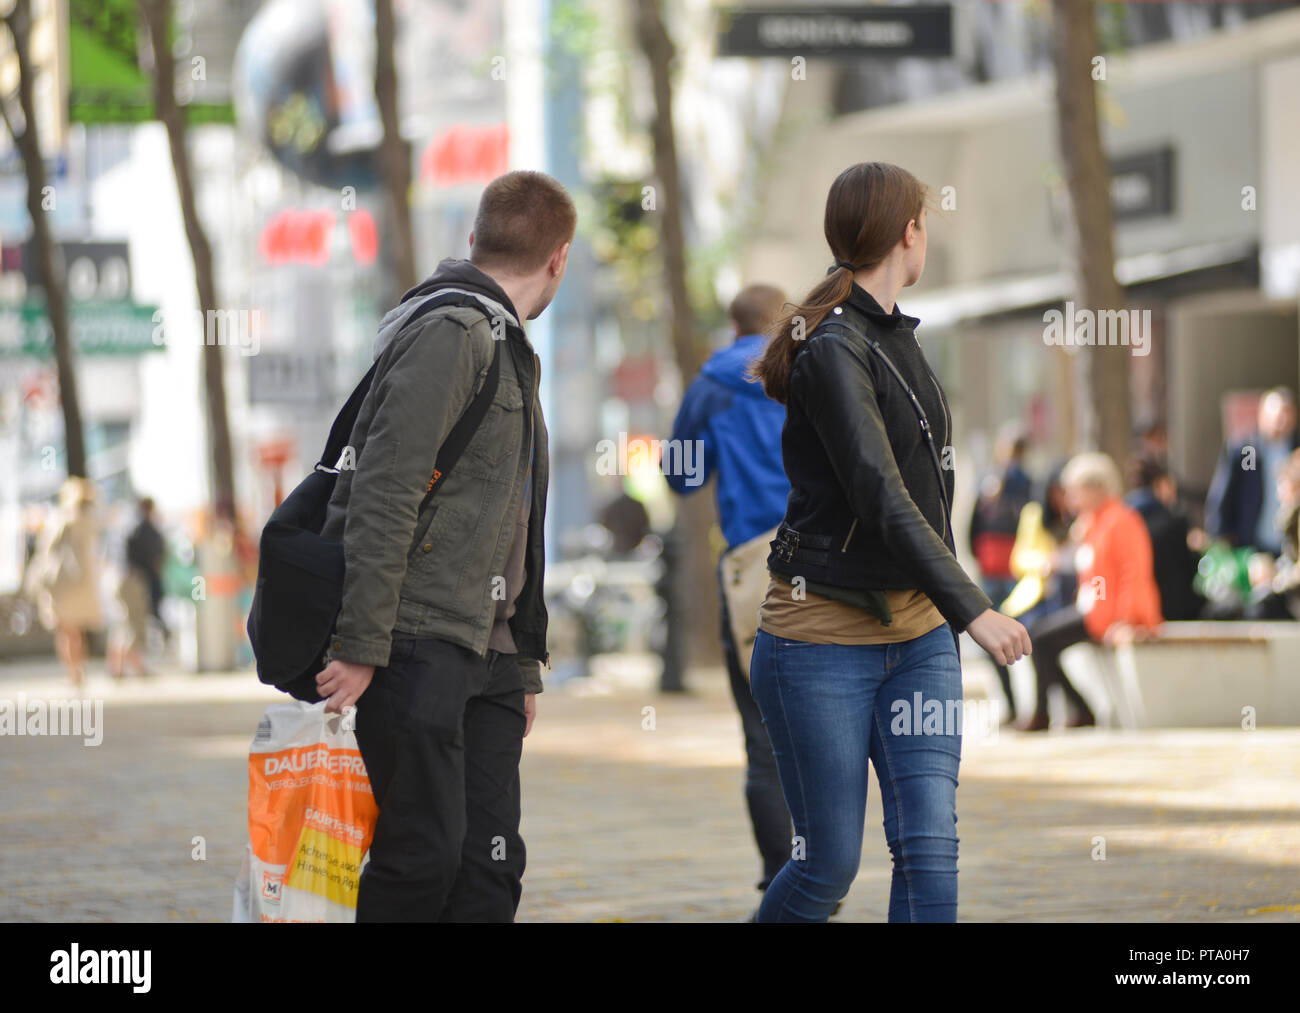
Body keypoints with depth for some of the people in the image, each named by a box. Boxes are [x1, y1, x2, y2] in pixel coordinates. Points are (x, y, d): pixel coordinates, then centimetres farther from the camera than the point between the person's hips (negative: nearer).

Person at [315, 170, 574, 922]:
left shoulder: (508, 350, 24)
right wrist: (360, 646, -21)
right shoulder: (449, 333, -9)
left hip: (484, 651, 9)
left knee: (491, 860, 2)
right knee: (425, 851, -10)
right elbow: (383, 495, -17)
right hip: (418, 642, -9)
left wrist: (525, 663, 26)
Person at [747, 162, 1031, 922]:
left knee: (931, 845, -5)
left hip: (917, 630, 8)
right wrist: (972, 610, -32)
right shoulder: (834, 351, -17)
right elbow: (881, 501, -27)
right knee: (830, 864, -1)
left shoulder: (897, 334, 11)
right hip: (825, 637, -8)